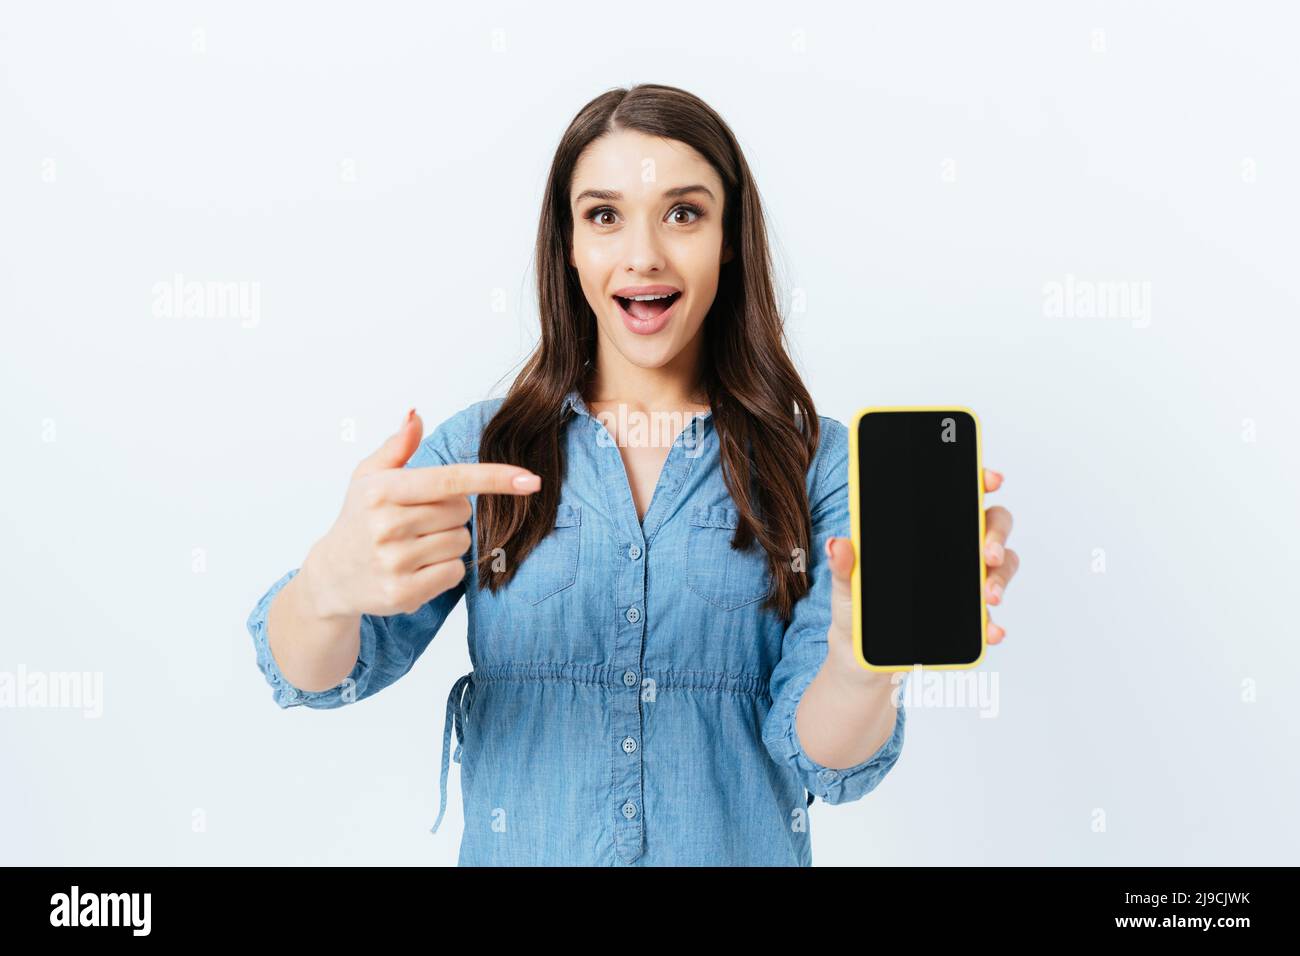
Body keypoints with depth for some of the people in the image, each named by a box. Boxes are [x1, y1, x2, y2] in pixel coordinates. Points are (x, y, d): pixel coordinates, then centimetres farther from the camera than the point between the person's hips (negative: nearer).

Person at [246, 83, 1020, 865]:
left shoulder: (815, 459, -9)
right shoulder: (479, 449, -6)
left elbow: (823, 759, -14)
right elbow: (317, 674, -15)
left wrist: (864, 663, -36)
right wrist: (330, 584, -38)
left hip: (743, 849, 0)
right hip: (518, 850, 1)